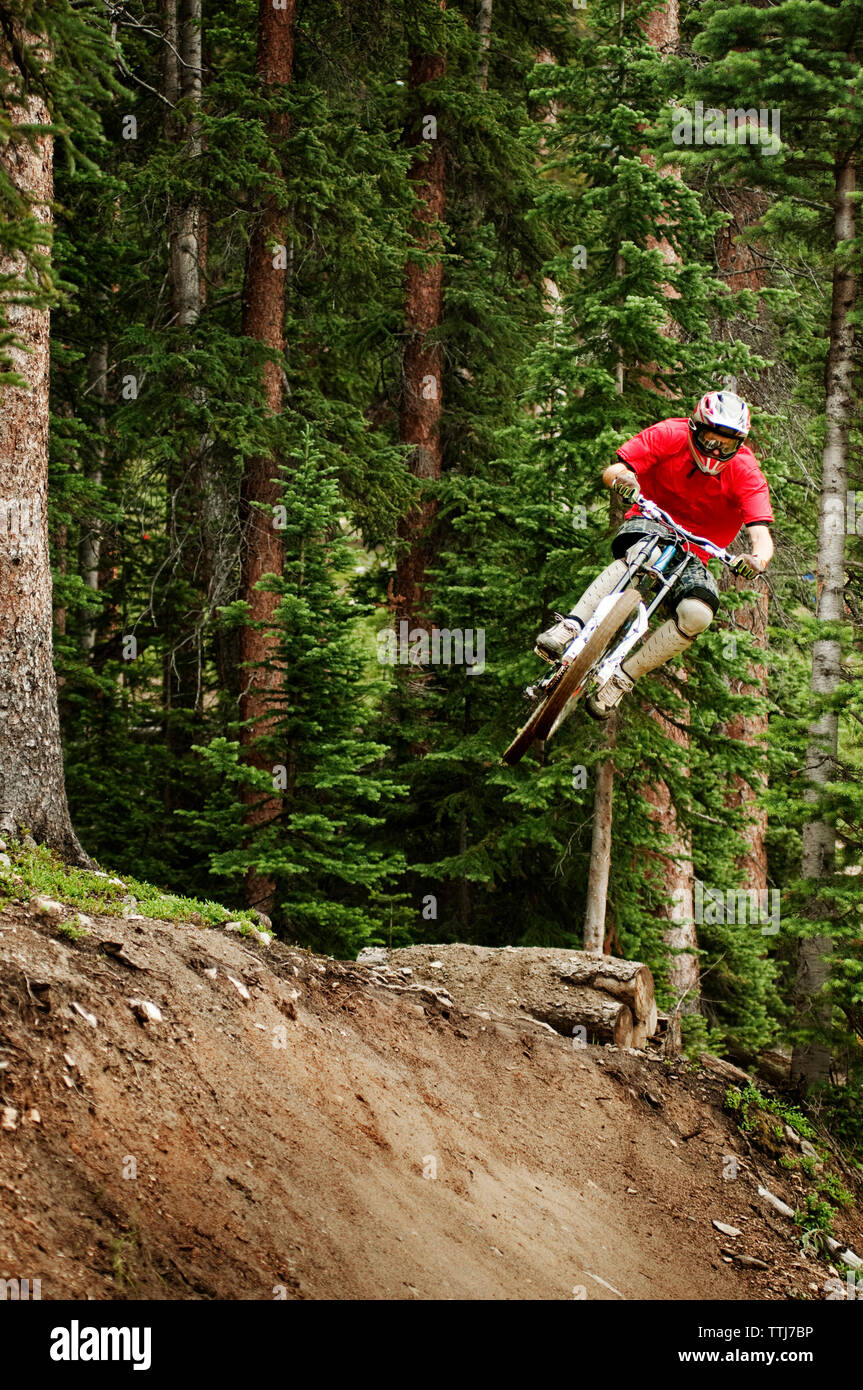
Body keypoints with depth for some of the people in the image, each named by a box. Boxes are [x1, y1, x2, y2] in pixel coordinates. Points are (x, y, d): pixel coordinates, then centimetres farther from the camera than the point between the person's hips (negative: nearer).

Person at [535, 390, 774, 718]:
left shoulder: (745, 472, -17)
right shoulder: (669, 435, -16)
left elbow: (761, 534, -25)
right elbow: (611, 472, -18)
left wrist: (758, 559, -49)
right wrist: (622, 479, -43)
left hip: (692, 555, 1)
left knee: (698, 614, -30)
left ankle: (620, 679, -17)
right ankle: (569, 628, -47)